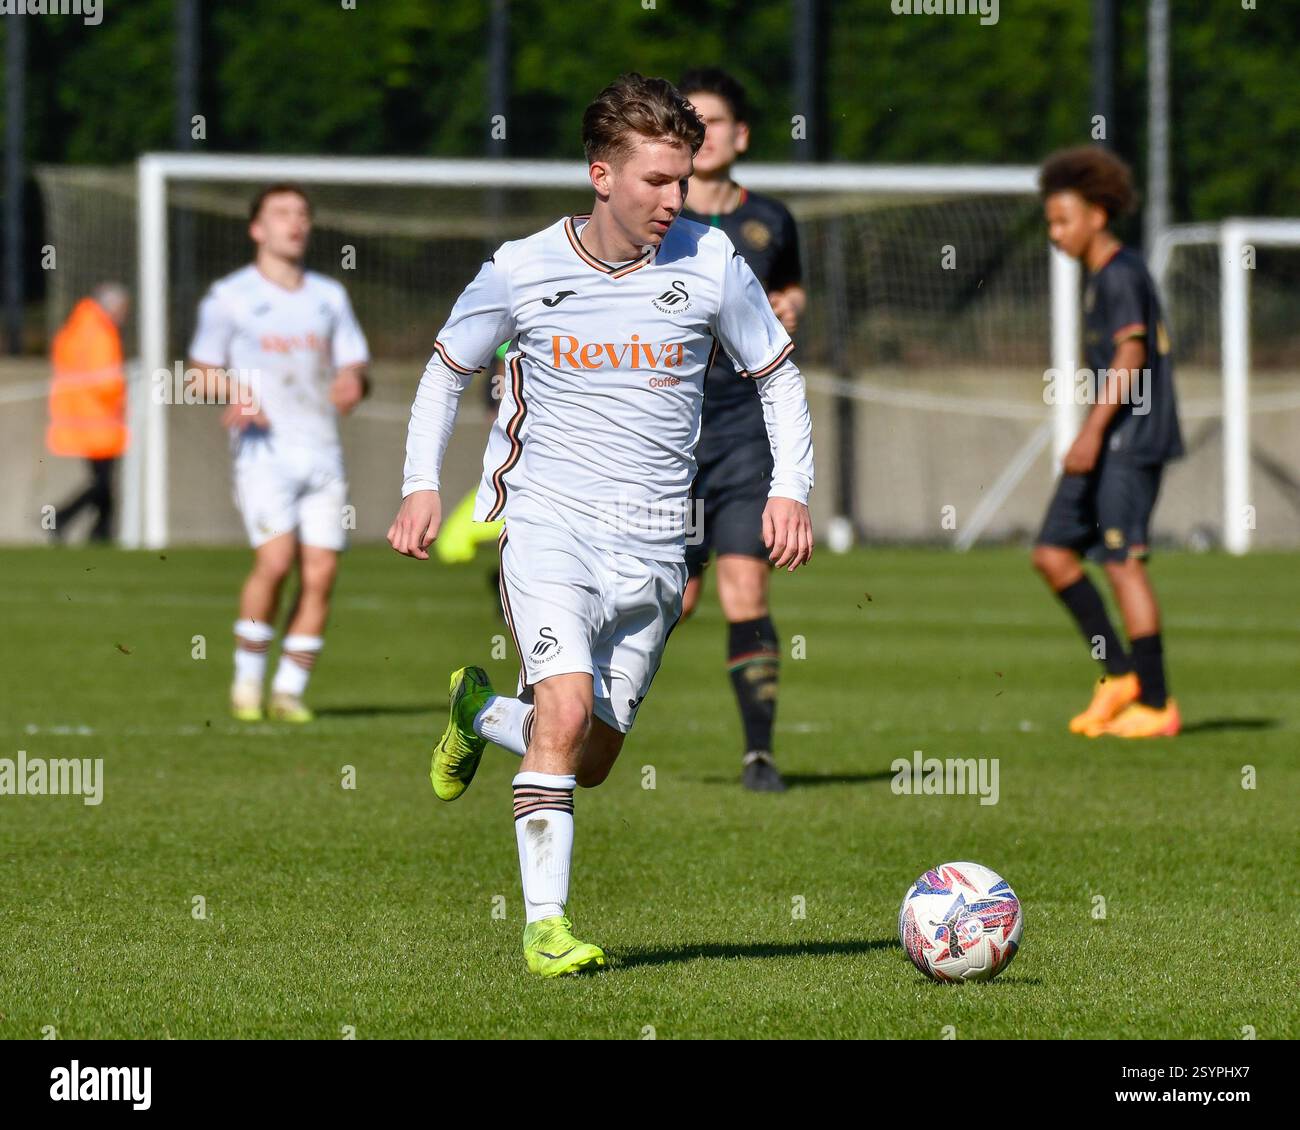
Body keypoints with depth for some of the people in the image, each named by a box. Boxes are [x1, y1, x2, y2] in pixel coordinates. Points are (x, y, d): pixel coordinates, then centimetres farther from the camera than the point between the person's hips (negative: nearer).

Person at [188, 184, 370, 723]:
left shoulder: (329, 296, 17)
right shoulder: (229, 296, 5)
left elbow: (354, 364, 16)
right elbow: (204, 369, 8)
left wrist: (352, 383, -9)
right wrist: (234, 392, -13)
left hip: (322, 450, 4)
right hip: (264, 450, -4)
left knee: (320, 573, -6)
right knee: (275, 559, -19)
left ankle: (289, 691, 3)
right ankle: (246, 680, -3)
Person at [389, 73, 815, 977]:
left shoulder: (711, 262, -2)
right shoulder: (522, 271, -4)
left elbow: (779, 376, 10)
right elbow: (448, 370, 11)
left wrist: (790, 489, -4)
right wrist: (422, 484, -2)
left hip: (655, 546, 3)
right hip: (546, 520, -3)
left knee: (592, 761, 7)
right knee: (566, 707, -24)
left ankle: (481, 711, 39)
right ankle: (546, 925, -18)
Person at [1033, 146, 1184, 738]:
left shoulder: (1121, 273, -11)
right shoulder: (1099, 277, 18)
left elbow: (1130, 355, -20)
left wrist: (1093, 431, -24)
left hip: (1132, 440, -10)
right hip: (1108, 443, 10)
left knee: (1123, 561, -10)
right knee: (1052, 552, 7)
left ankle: (1156, 704, -7)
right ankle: (1119, 674, 9)